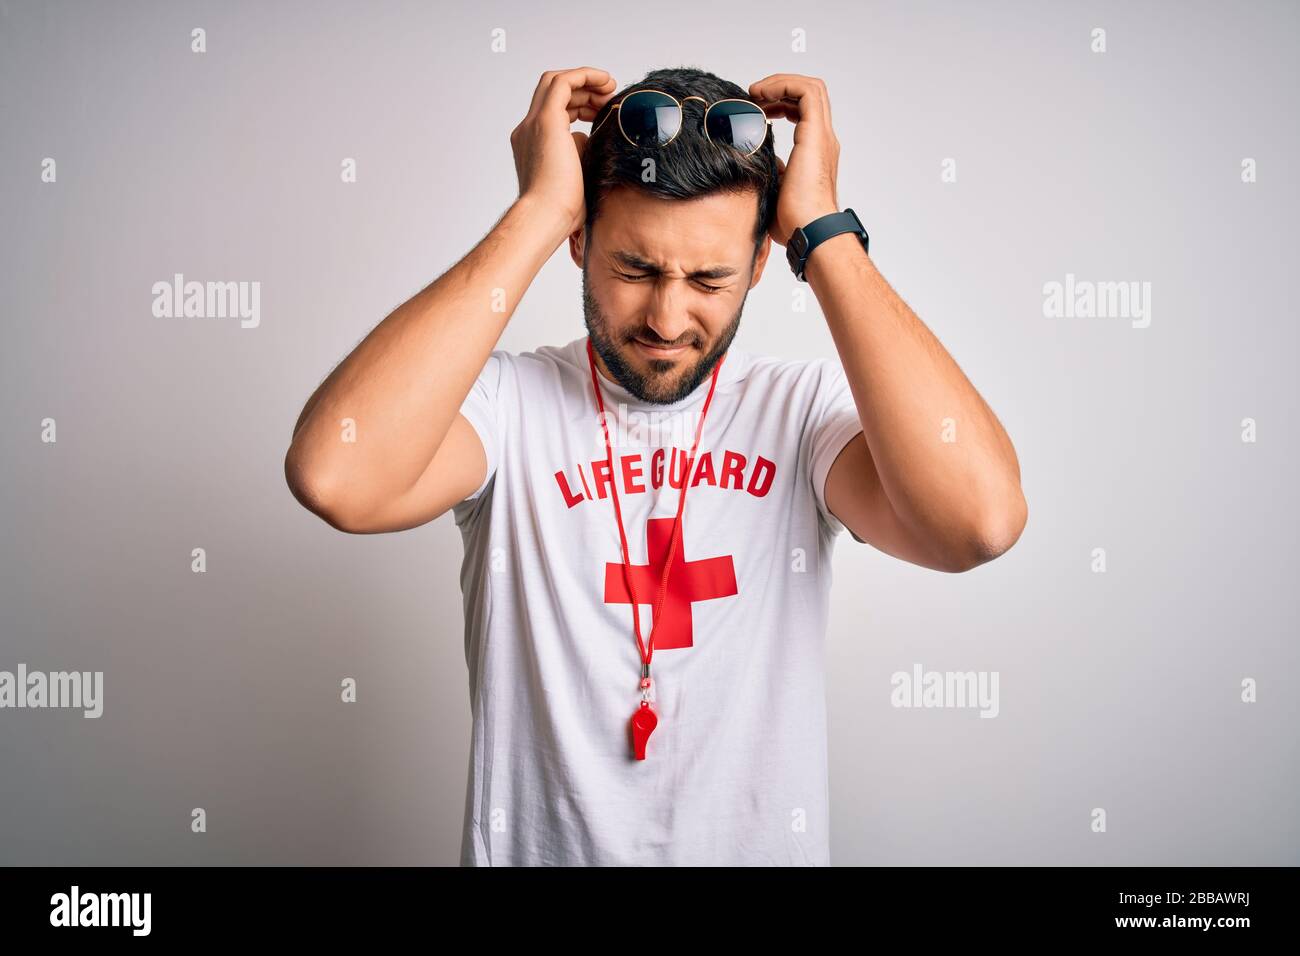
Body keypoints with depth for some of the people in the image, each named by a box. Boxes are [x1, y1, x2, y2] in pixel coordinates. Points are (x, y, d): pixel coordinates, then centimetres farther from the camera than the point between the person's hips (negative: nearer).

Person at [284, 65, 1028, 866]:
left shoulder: (808, 410, -11)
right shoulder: (507, 404, -14)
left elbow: (982, 520, -29)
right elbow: (335, 477, -34)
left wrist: (824, 229, -25)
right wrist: (536, 213, -28)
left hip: (762, 844, 1)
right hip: (539, 844, -1)